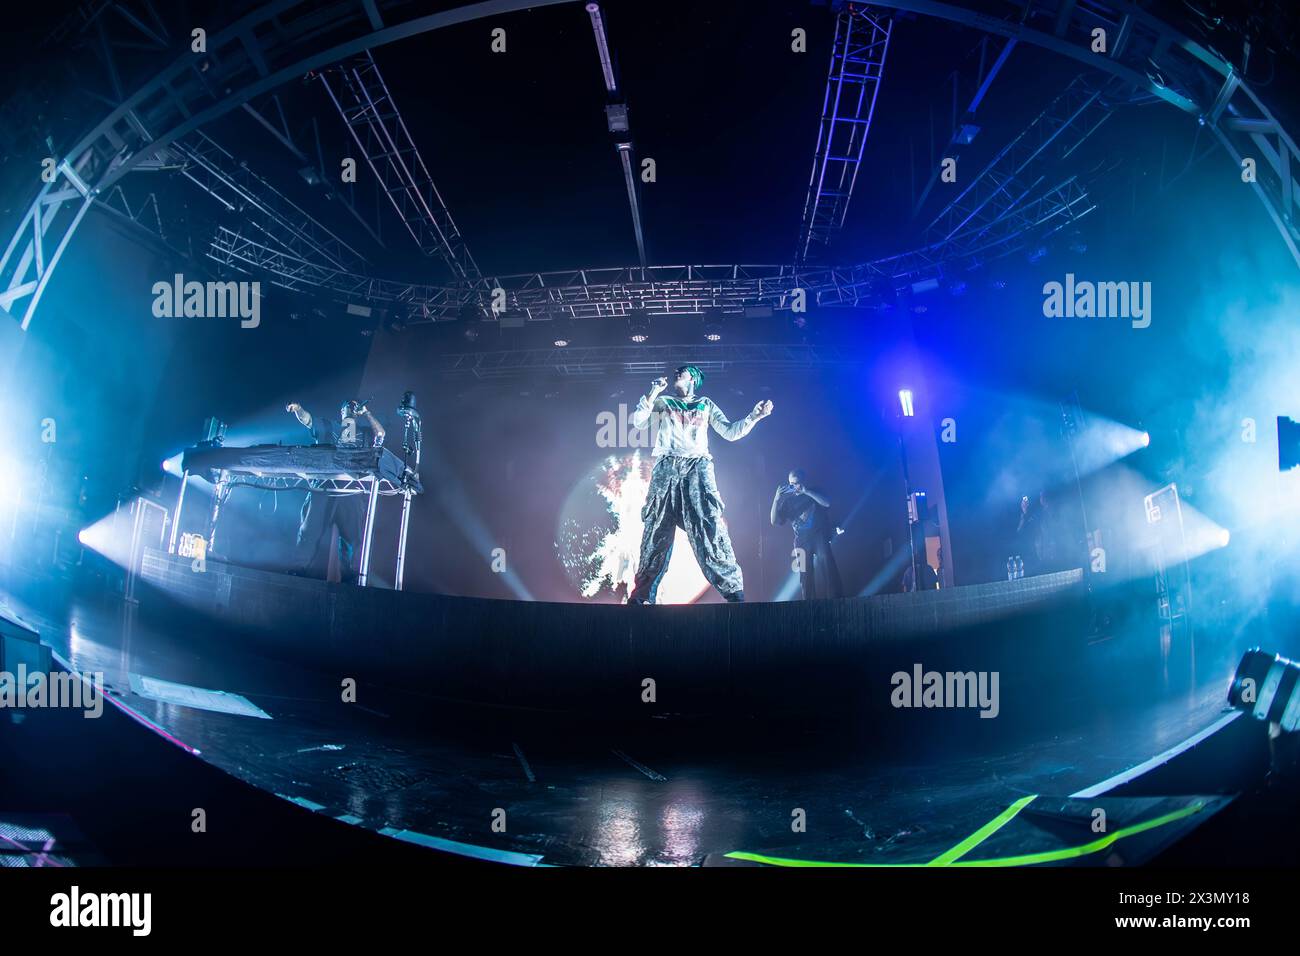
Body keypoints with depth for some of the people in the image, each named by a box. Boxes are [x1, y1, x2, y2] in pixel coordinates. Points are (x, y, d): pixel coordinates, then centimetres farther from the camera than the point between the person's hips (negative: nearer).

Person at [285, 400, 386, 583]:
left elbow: (380, 434, 1)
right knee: (310, 532, -4)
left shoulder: (364, 432, 19)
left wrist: (365, 412, 3)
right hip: (322, 488, 0)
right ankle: (299, 573, -2)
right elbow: (306, 419, 6)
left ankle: (349, 578, 7)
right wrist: (298, 409, -15)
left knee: (351, 537, 1)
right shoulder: (327, 427, 19)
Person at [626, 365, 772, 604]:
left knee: (711, 528, -14)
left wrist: (753, 417, 1)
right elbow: (637, 421, 7)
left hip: (697, 467, -1)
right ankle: (642, 595, 1)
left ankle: (733, 591, -18)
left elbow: (730, 432, 15)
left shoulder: (706, 405, 22)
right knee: (656, 533, -3)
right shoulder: (662, 403, 21)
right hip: (666, 467, 1)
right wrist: (653, 393, -1)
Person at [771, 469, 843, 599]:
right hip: (802, 539, 3)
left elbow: (827, 503, -13)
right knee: (805, 573, -2)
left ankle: (835, 598, -25)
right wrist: (776, 499, -9)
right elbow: (775, 521, 3)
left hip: (820, 535, -3)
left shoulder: (814, 493, 8)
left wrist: (806, 491, -16)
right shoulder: (788, 500, 11)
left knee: (825, 558, -24)